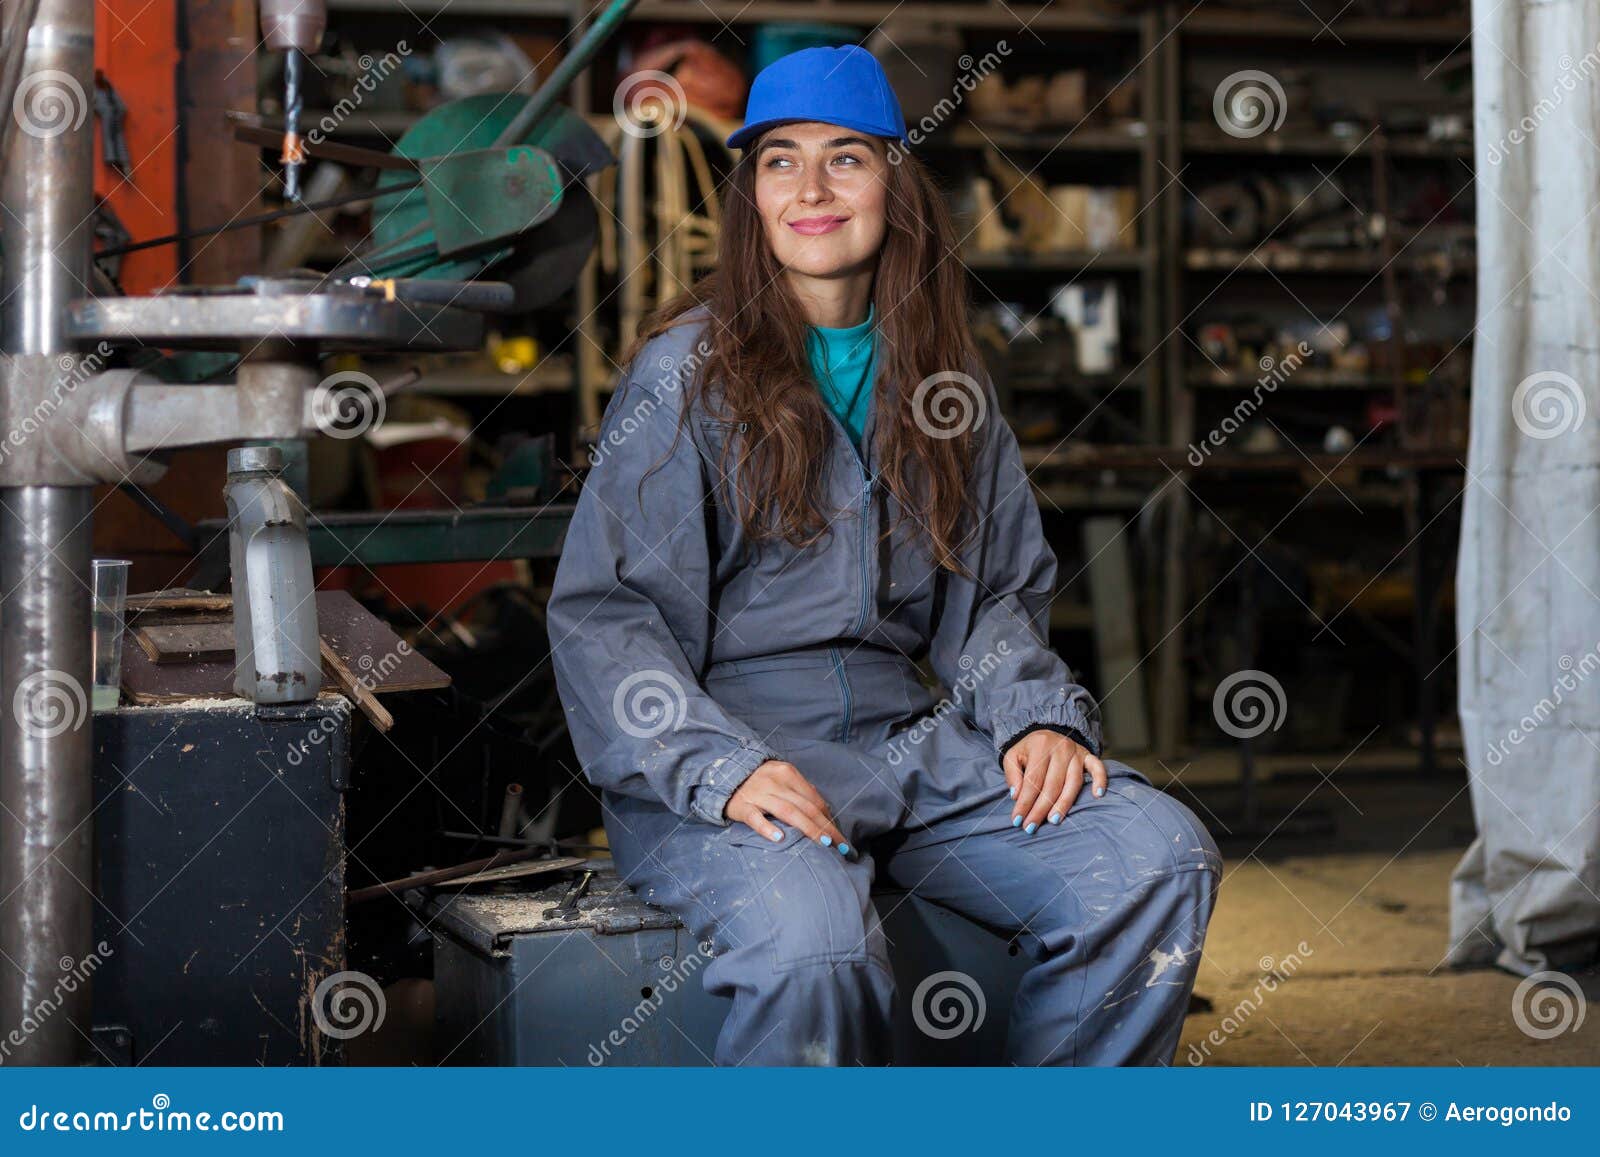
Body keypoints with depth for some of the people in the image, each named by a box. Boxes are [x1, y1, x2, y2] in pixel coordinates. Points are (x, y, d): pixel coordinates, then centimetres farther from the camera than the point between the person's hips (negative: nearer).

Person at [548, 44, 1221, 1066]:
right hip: (725, 746, -4)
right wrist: (724, 769, -21)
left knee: (1159, 857, -18)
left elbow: (1002, 594, 21)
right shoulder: (688, 369, 0)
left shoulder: (942, 375, 15)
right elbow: (603, 617, -5)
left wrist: (1037, 714, -1)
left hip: (909, 738, 5)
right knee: (814, 942, -36)